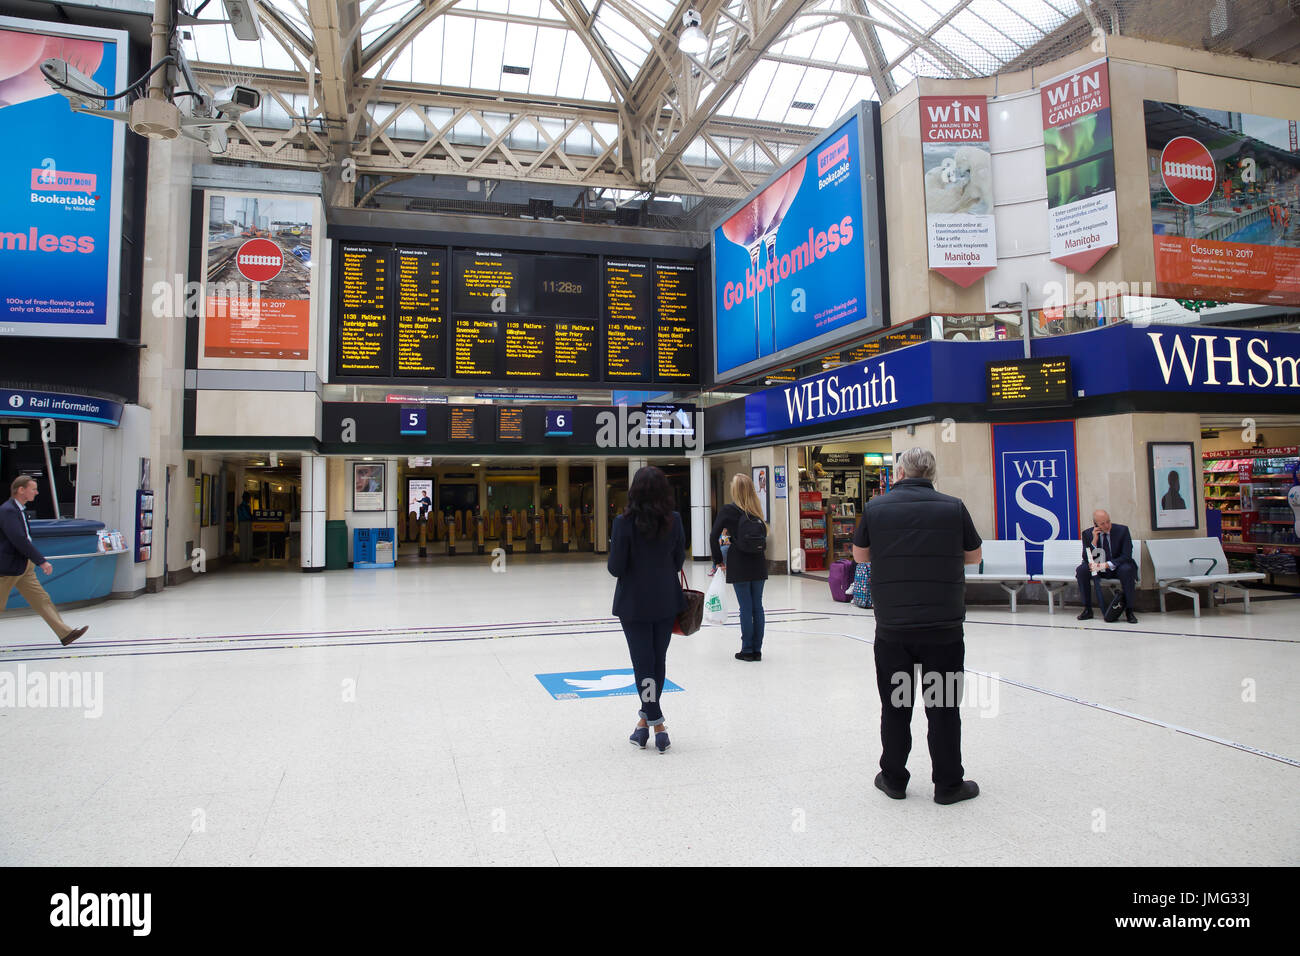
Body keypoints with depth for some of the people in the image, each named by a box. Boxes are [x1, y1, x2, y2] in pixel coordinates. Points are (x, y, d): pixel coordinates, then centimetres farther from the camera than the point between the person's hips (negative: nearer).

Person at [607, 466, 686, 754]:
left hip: (634, 603, -3)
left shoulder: (624, 522, -15)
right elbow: (678, 561, 3)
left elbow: (617, 567, -13)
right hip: (666, 601, 3)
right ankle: (646, 720, 27)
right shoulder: (674, 520, -5)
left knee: (643, 662, 4)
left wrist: (609, 565, 10)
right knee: (659, 660, 14)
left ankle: (656, 724, 2)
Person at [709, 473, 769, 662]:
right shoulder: (756, 511, 6)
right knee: (757, 606, 8)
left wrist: (718, 561, 2)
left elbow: (714, 537, -6)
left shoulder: (729, 510, -6)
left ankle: (747, 650, 7)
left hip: (739, 565, -4)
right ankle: (757, 649, 15)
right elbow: (764, 536, 7)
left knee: (745, 607, 1)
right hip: (759, 564, 4)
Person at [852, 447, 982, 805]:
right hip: (943, 625, -1)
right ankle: (948, 784, 19)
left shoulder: (876, 507, -2)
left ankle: (893, 779, 22)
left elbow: (859, 554, 10)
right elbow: (975, 556, 9)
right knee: (943, 706, 9)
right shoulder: (953, 507, -4)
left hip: (891, 625, 1)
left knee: (895, 705, 12)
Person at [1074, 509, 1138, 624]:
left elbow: (1126, 556, -15)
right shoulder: (1087, 534, -6)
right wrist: (1094, 540, -23)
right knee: (1081, 570, -25)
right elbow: (1086, 558, -10)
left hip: (1117, 567, -2)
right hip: (1098, 567, 2)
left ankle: (1129, 611, -22)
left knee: (1126, 570, -35)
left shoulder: (1122, 530, -10)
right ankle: (1087, 609, -15)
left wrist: (1107, 565, -30)